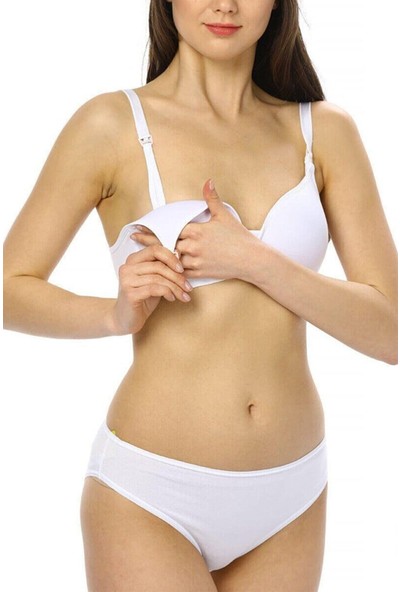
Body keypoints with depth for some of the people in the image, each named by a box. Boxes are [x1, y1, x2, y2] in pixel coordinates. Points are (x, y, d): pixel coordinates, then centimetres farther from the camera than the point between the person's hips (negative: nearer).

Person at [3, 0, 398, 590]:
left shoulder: (325, 132, 2)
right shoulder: (111, 125, -5)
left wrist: (254, 260, -15)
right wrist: (118, 313, -19)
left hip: (291, 497, 3)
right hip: (148, 496, -3)